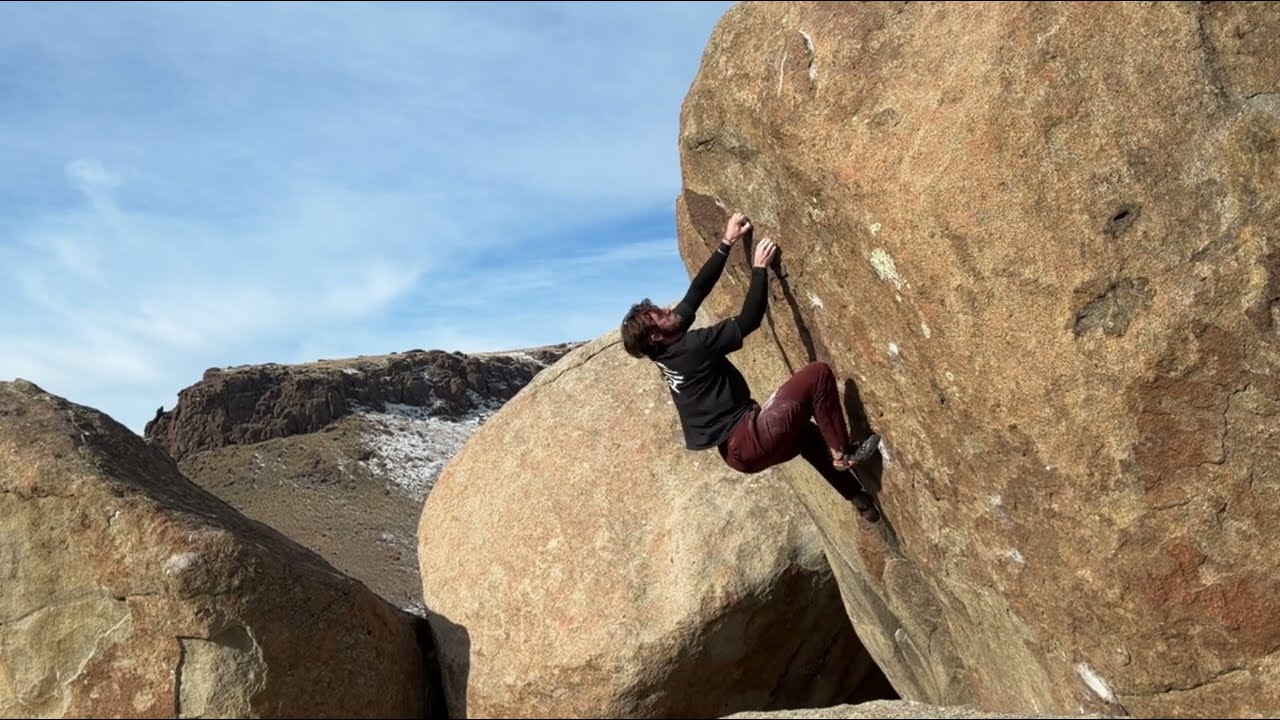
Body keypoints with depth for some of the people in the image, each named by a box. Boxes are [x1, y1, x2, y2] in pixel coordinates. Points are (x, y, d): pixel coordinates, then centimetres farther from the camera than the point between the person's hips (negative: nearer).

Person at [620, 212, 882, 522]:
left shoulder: (668, 350, 6)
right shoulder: (691, 346, -20)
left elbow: (698, 290, 11)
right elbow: (749, 320, -16)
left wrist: (726, 244, 11)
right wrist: (760, 267, -6)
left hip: (738, 448, 10)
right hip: (750, 442, -10)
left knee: (805, 432, 34)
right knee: (818, 373, -10)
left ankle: (860, 499, 41)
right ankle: (842, 452, 1)